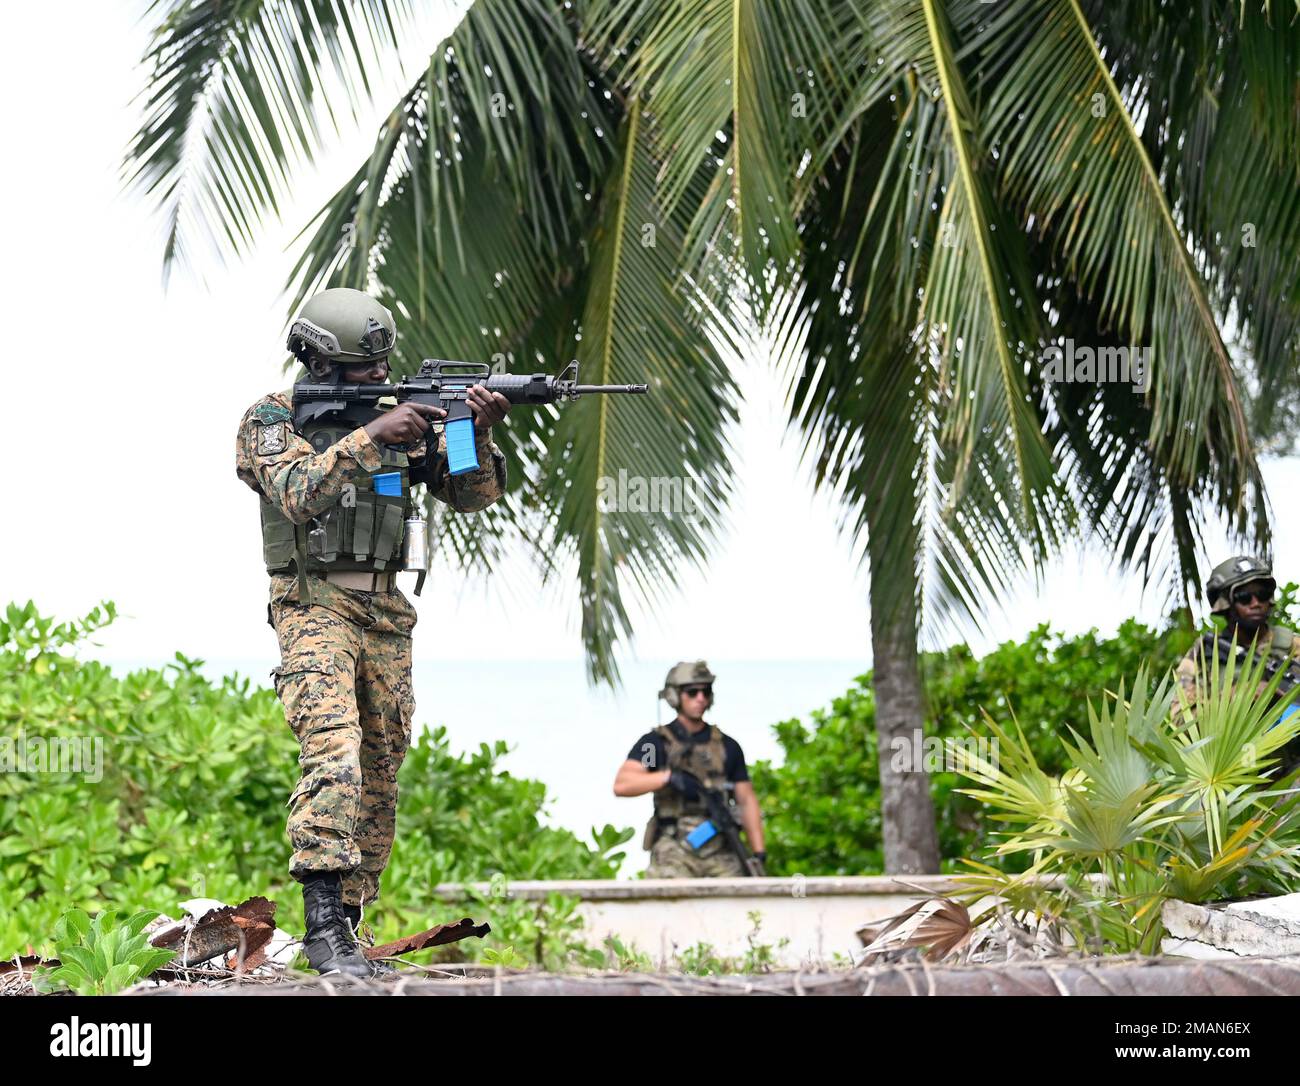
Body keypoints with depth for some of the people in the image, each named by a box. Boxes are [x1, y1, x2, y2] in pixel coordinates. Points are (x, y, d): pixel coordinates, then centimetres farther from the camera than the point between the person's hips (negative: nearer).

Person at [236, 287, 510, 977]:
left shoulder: (405, 413, 9)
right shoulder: (272, 420, -3)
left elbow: (472, 495, 5)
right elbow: (300, 492, -22)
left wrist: (479, 434, -14)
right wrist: (372, 436, -29)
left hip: (385, 613, 6)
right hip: (314, 604, -6)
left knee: (380, 773, 7)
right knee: (333, 751, -24)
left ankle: (343, 927, 17)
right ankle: (324, 924, -30)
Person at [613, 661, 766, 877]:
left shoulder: (727, 746, 17)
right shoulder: (656, 743, 7)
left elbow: (747, 801, 15)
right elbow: (621, 785, -6)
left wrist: (759, 854, 5)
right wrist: (669, 777, -20)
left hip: (721, 852, 3)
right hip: (674, 851, -3)